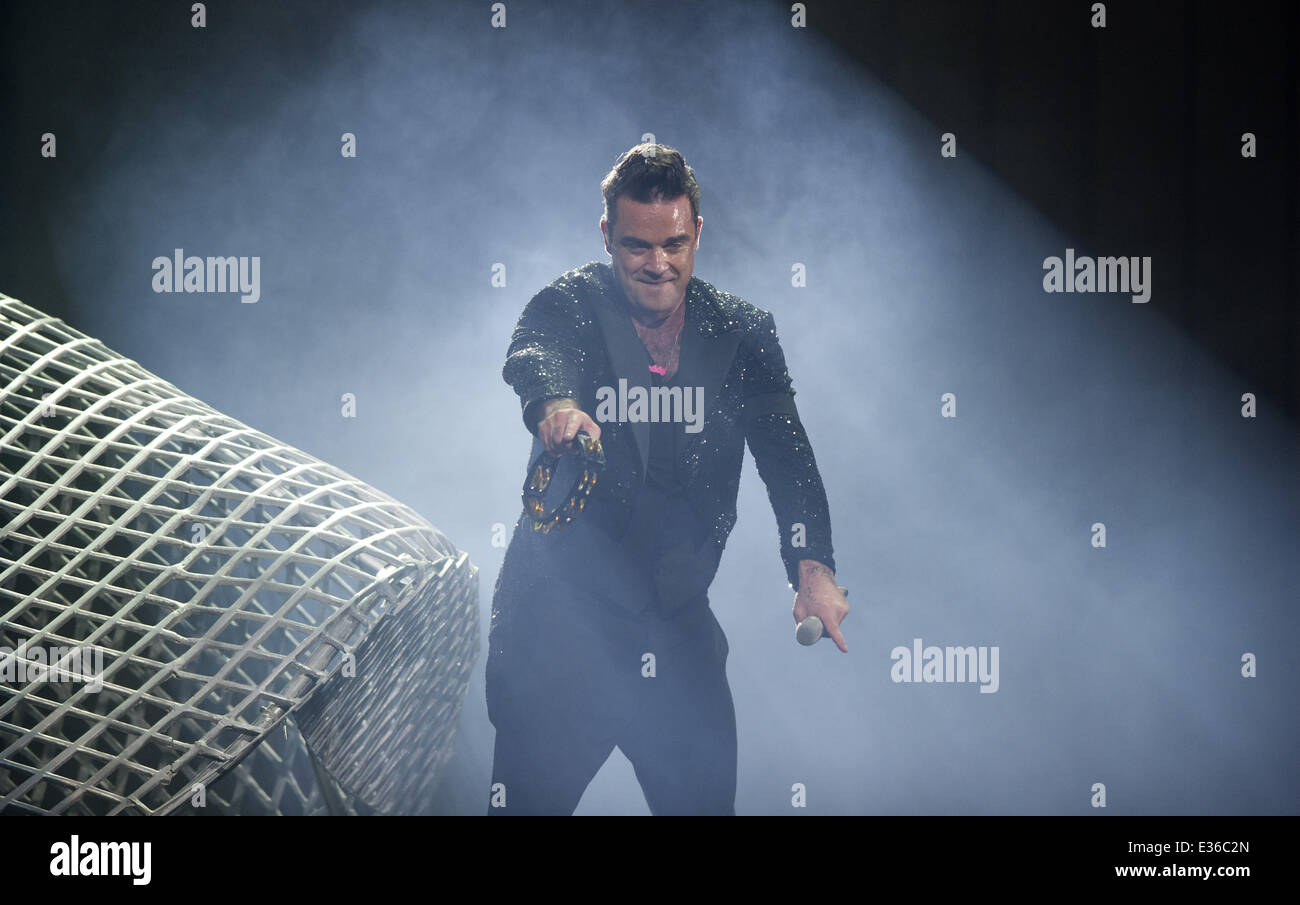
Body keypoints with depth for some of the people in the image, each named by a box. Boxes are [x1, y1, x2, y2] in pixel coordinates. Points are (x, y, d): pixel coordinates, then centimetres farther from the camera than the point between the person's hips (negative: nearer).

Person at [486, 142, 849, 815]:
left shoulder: (741, 332, 4)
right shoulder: (571, 306, -3)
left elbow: (784, 451, -8)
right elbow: (531, 356, -27)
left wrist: (813, 567, -26)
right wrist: (553, 405, -52)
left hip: (678, 627, 3)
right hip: (562, 619, -2)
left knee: (706, 797, 5)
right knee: (530, 799, -1)